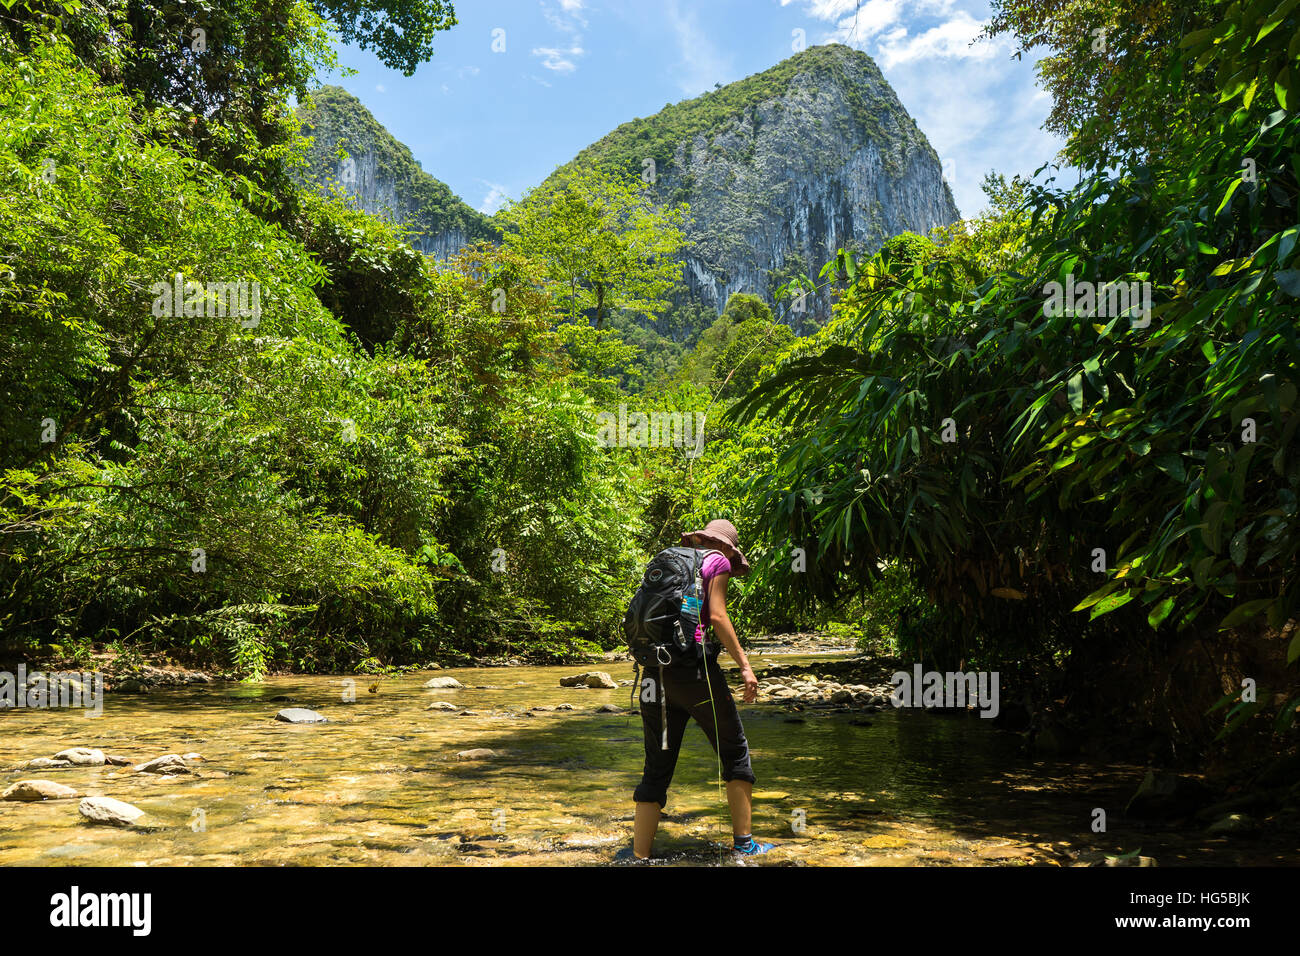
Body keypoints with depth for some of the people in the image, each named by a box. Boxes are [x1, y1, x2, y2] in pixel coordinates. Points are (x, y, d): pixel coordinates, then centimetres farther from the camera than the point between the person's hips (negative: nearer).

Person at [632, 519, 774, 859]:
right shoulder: (717, 561, 6)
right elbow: (717, 616, -7)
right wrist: (744, 665, -6)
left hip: (655, 672, 6)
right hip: (693, 667, -6)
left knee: (656, 769, 8)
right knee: (735, 751, 12)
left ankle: (639, 857, 4)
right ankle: (743, 842, 16)